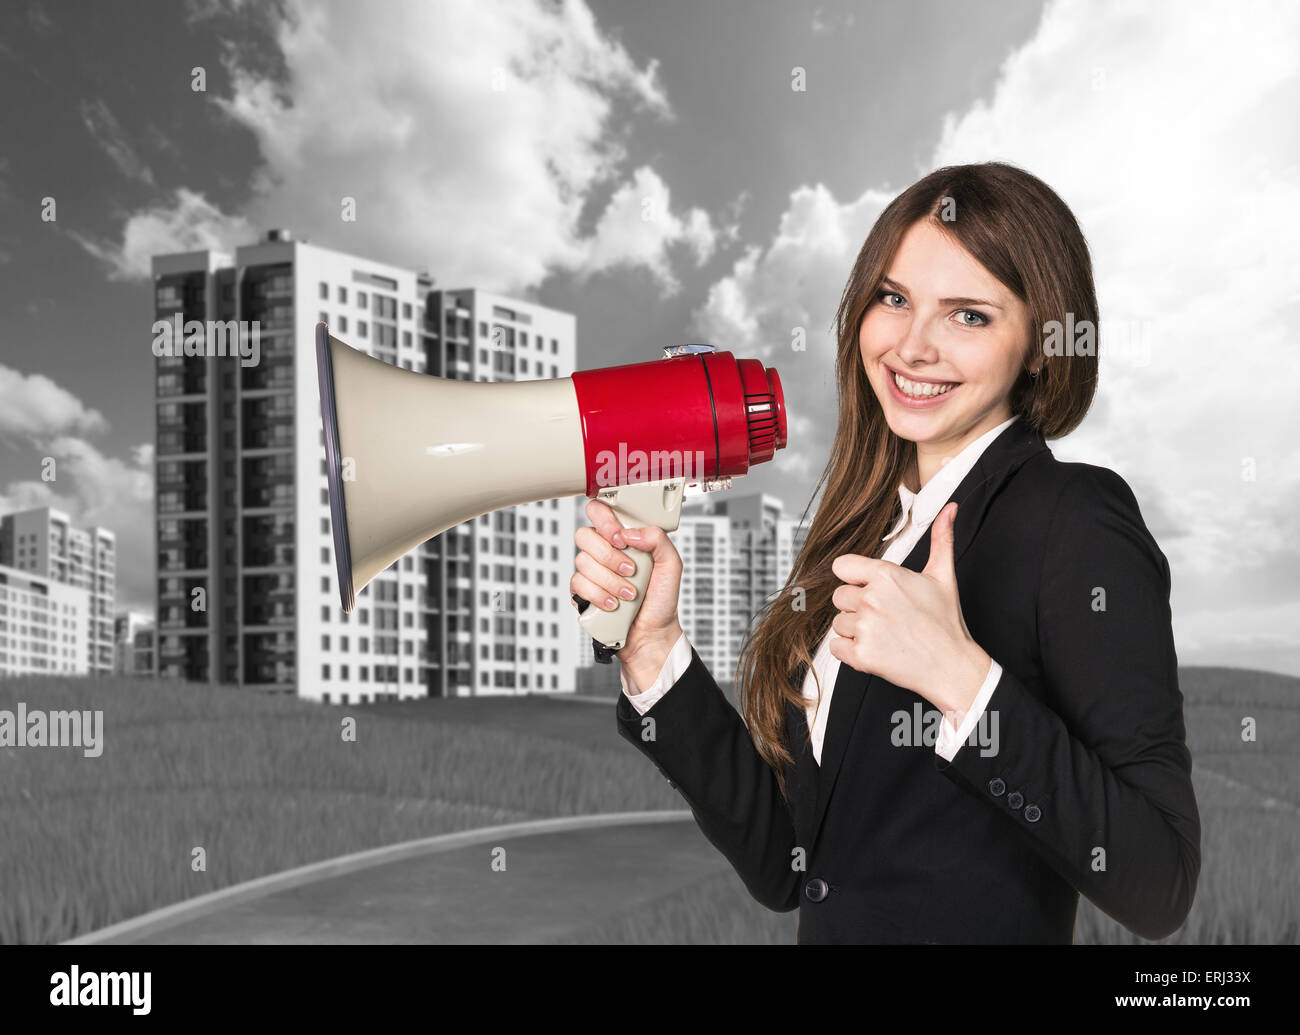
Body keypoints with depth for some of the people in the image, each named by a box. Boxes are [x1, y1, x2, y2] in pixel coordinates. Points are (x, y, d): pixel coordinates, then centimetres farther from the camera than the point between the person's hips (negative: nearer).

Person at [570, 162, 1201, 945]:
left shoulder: (1079, 521, -16)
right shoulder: (872, 524, 2)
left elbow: (1160, 892, -23)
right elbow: (784, 867, 0)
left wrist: (959, 678, -30)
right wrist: (653, 645, -8)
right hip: (838, 930, 6)